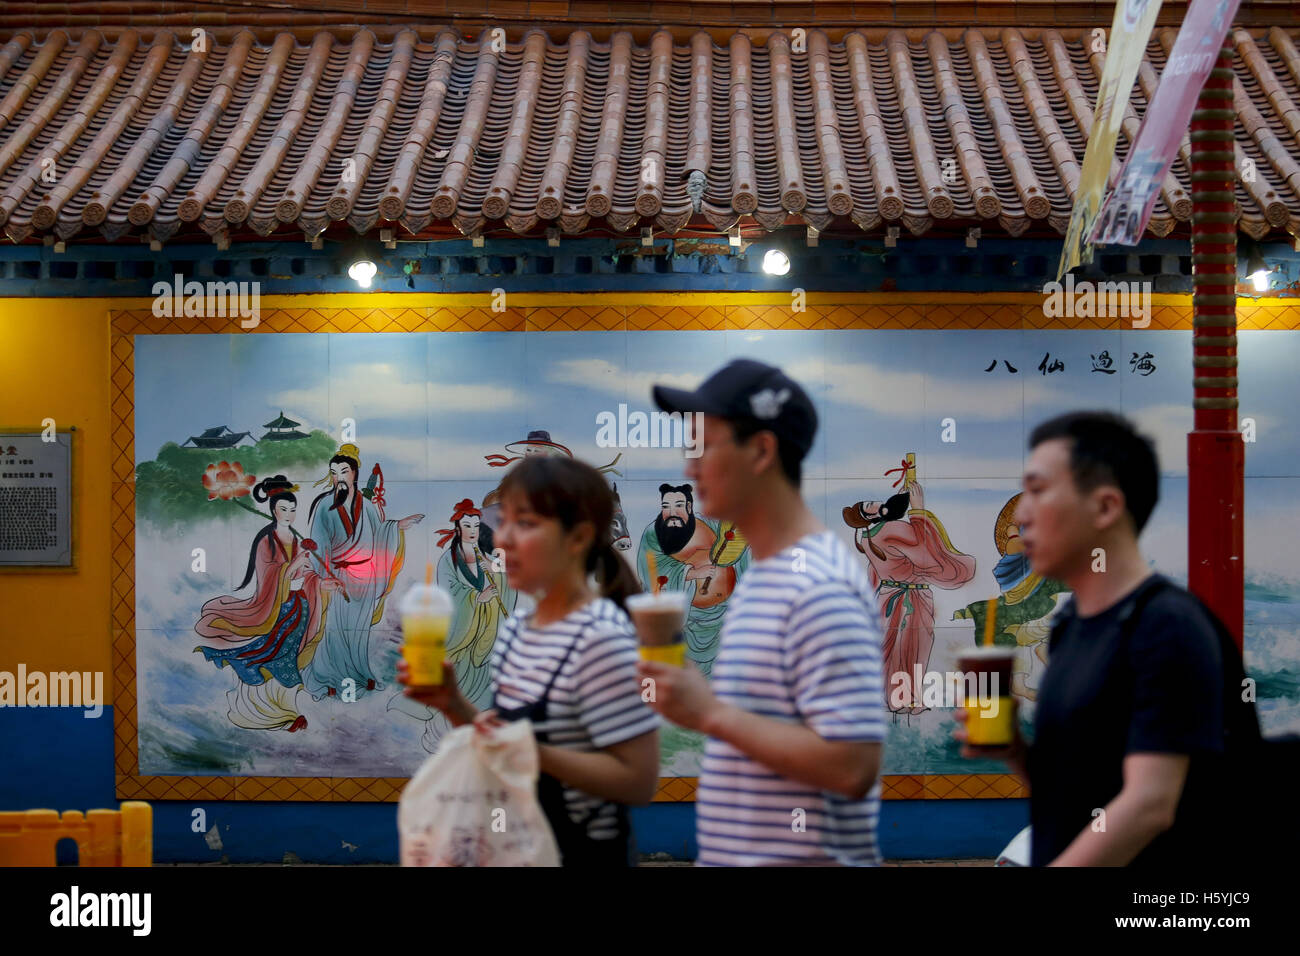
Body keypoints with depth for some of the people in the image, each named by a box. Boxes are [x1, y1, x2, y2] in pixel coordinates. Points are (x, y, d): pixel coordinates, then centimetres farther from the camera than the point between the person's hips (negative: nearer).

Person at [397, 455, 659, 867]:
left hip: (580, 852, -7)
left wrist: (531, 751, -27)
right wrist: (454, 705, -2)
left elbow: (638, 780, -22)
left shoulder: (601, 637, -20)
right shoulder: (515, 629, 4)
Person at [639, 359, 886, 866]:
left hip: (804, 854, -9)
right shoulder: (757, 577, 14)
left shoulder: (821, 588, -18)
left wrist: (712, 713, -21)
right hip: (730, 853, 9)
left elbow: (852, 767, -25)